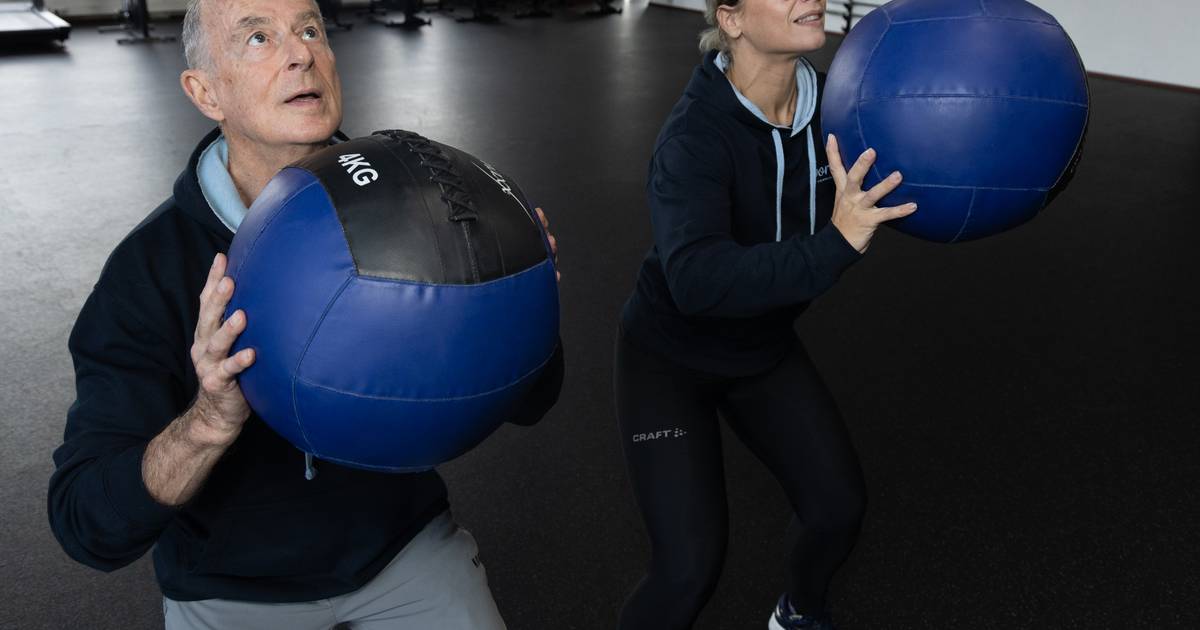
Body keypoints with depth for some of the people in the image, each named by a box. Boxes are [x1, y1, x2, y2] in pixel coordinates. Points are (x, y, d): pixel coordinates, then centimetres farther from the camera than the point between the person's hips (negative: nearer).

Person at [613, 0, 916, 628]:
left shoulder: (829, 100, -12)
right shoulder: (696, 134, -30)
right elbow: (697, 281, -44)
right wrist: (834, 244, -53)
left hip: (764, 348, 6)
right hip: (670, 358, -5)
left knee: (839, 508, 6)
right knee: (691, 564, -11)